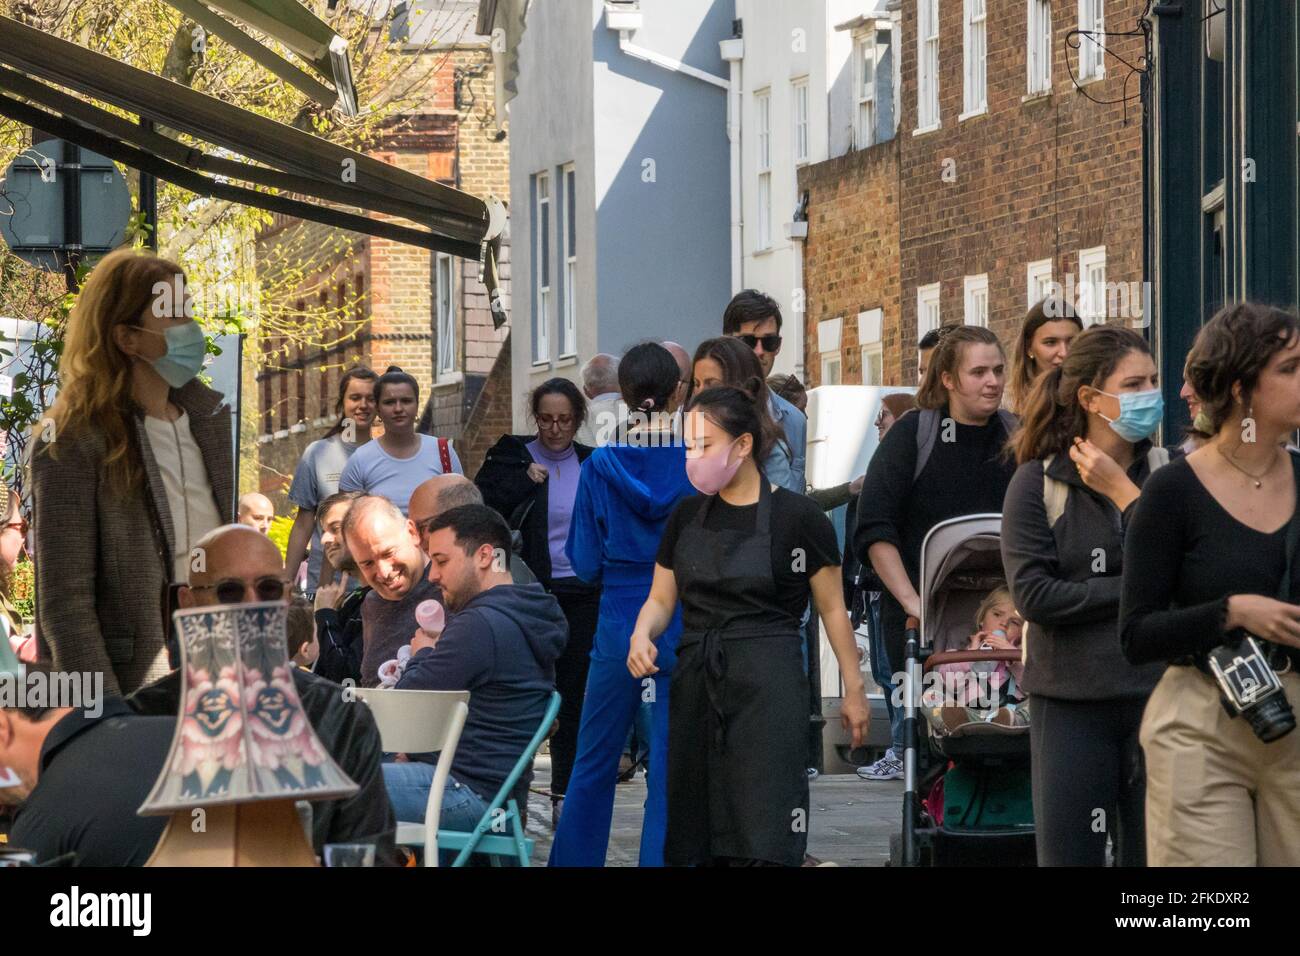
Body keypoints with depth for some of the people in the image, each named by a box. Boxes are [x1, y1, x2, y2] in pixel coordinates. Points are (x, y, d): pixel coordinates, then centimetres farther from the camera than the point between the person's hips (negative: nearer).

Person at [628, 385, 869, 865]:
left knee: (763, 842, -13)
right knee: (698, 840, 4)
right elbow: (661, 598, 15)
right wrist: (642, 635, -7)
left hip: (768, 686, -5)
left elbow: (832, 608, 1)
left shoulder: (797, 517, -5)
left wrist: (854, 690, 2)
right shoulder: (687, 516, 9)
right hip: (696, 683, 5)